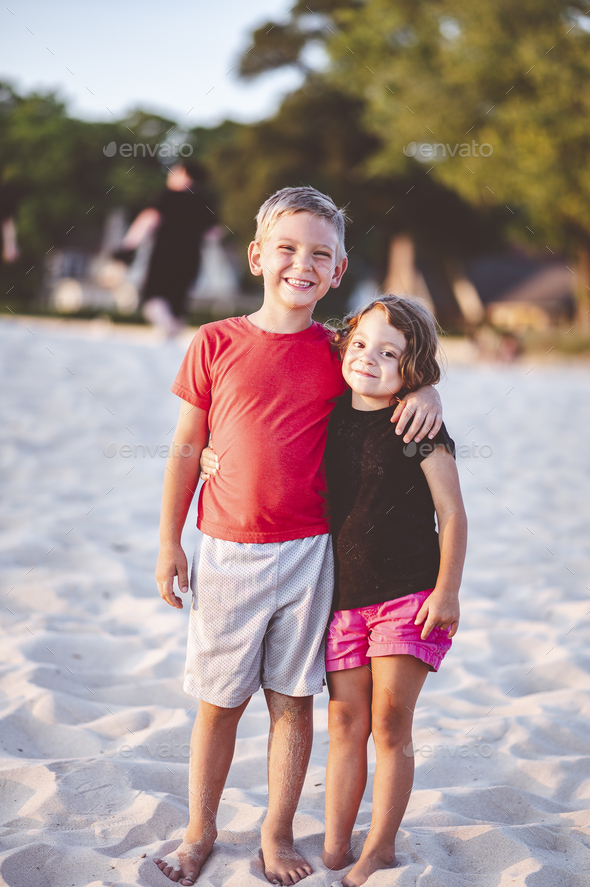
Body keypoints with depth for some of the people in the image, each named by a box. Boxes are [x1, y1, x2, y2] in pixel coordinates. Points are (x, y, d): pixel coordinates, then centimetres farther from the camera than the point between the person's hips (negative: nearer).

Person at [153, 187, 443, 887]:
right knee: (218, 702, 9)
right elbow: (186, 449, 3)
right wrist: (169, 542, 2)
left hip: (308, 553, 1)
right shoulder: (215, 344, -2)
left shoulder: (339, 352, 1)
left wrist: (425, 391, -6)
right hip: (226, 553, -1)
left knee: (293, 701, 9)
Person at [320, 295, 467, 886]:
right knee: (345, 720, 7)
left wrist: (447, 592, -11)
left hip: (409, 594, -4)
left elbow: (451, 513, -7)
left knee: (389, 721, -2)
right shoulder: (333, 416, 5)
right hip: (344, 594, 4)